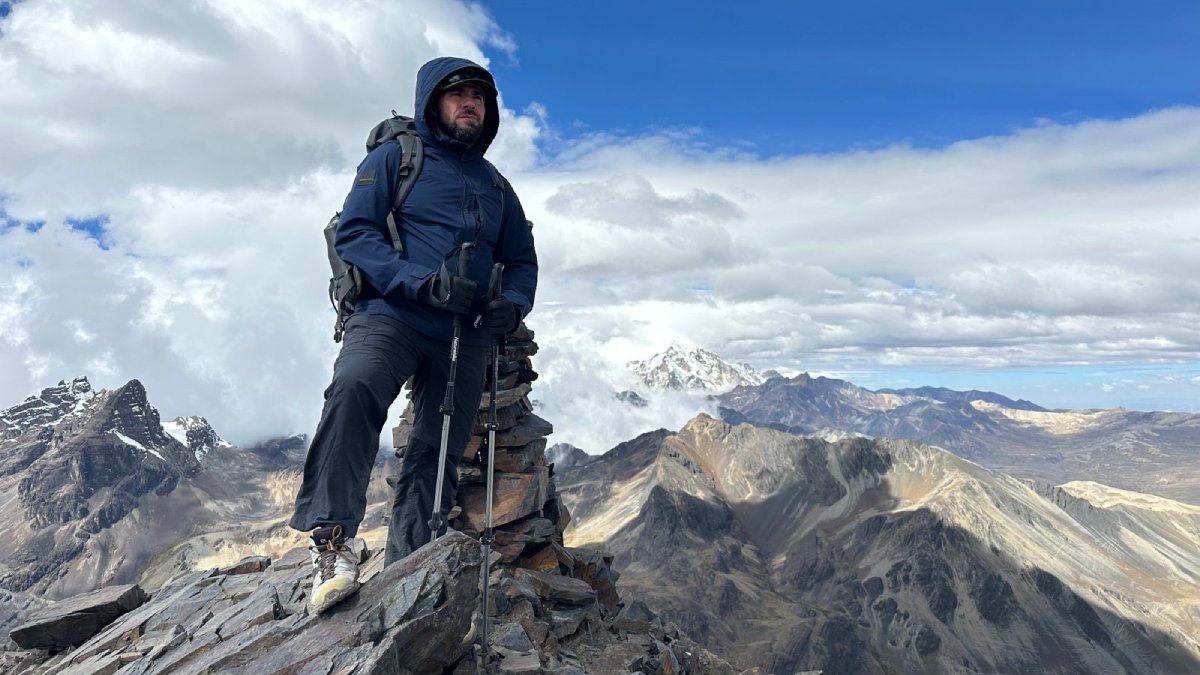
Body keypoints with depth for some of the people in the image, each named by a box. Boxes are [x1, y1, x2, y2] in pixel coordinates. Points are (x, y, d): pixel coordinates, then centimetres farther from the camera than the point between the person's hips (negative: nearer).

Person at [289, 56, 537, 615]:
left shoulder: (497, 187, 25)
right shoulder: (394, 158, 11)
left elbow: (523, 261, 24)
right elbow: (353, 233, -1)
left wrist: (512, 304, -1)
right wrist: (423, 281, -16)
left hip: (464, 337, 4)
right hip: (391, 313, -4)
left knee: (436, 454, -2)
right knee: (354, 391, -33)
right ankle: (330, 539, -29)